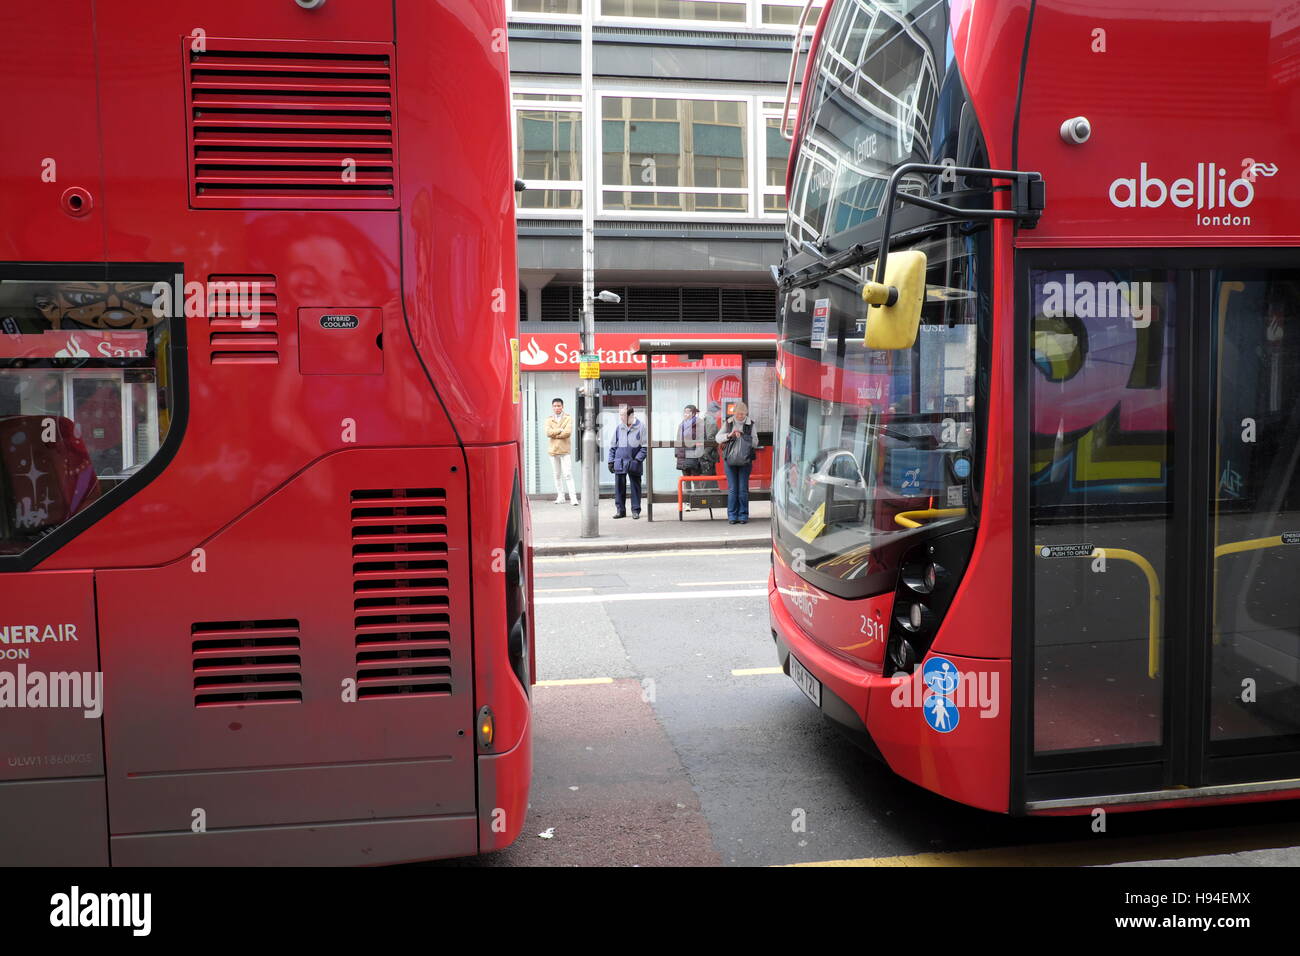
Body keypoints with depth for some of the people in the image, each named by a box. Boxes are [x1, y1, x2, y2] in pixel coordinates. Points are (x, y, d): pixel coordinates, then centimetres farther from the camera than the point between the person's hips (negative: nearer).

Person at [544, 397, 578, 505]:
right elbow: (548, 432, -7)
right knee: (557, 475, 8)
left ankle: (573, 497, -13)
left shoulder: (568, 418, 2)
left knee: (568, 474, -10)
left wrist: (554, 434, -7)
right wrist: (560, 430, -12)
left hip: (565, 450, -3)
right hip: (553, 450, 3)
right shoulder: (549, 419, 10)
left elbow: (568, 432, -12)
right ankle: (560, 497, 16)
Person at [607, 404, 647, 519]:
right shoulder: (619, 428, 6)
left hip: (634, 463, -3)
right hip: (619, 463, 3)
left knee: (635, 486, 6)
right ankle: (620, 510, 12)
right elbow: (613, 446, 13)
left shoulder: (641, 426, -4)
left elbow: (645, 446, -4)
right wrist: (611, 461, 6)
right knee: (619, 487, 3)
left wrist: (637, 459, -12)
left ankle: (636, 510, 15)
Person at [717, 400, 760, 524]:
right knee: (732, 489, 2)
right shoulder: (728, 423, 5)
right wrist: (729, 435, -14)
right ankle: (732, 516, 9)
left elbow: (755, 443, -2)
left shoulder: (751, 424, 1)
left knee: (743, 490, 1)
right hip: (730, 460, 1)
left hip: (745, 461, -1)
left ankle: (743, 515, 10)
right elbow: (718, 438, 3)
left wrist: (742, 436, -16)